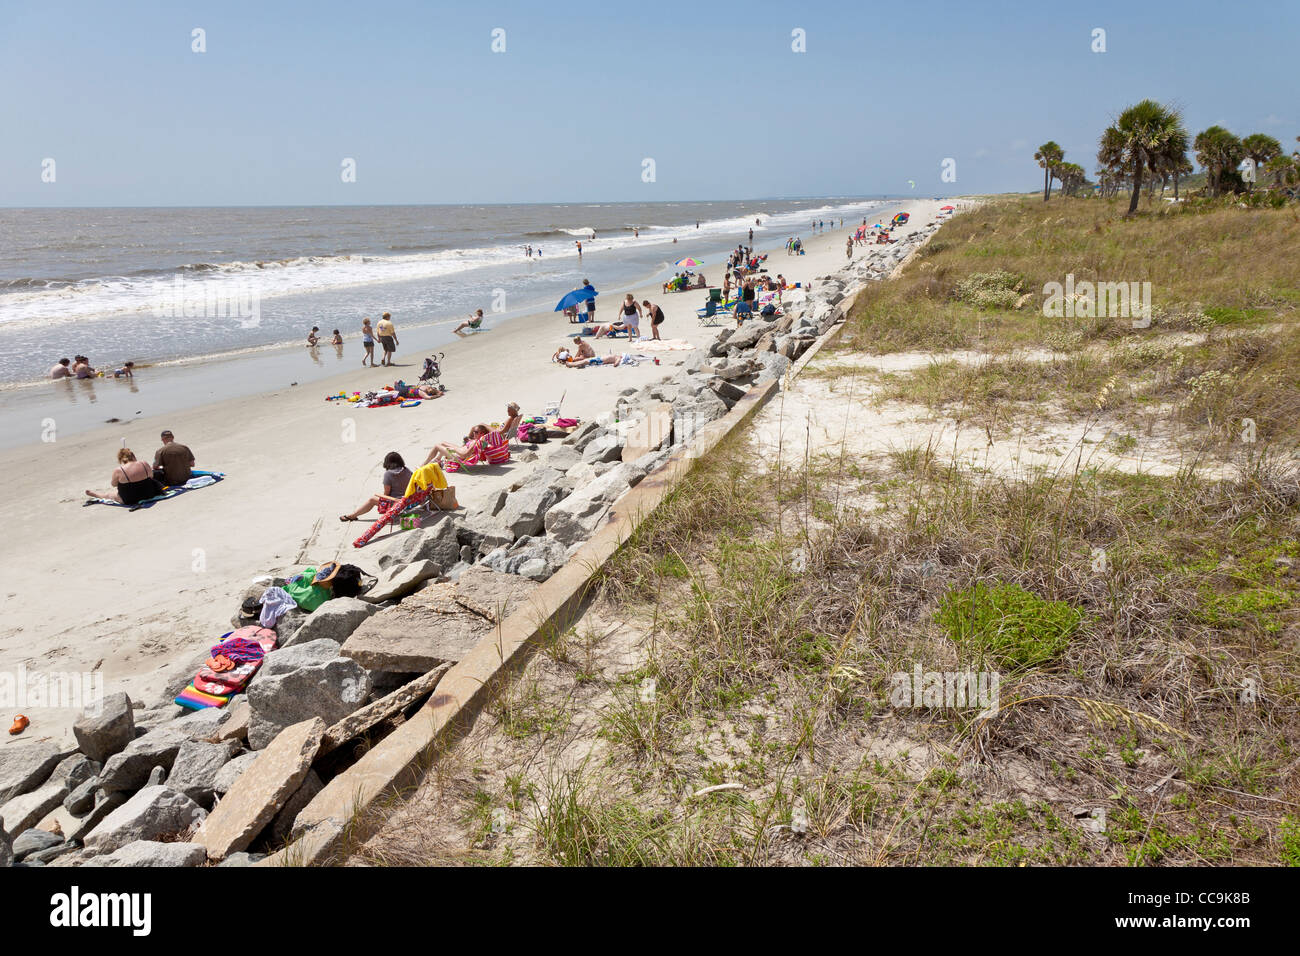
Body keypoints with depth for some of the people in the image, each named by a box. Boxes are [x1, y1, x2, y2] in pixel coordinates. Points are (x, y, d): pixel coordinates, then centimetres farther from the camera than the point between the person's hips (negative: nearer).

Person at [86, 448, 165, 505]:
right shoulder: (144, 464, -8)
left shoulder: (118, 470, -17)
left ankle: (93, 493, 52)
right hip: (148, 495, 3)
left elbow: (114, 484, -1)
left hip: (129, 500, -3)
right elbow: (151, 476, 10)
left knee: (108, 494, 24)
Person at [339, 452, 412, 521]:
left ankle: (352, 515, 30)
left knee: (372, 499, 15)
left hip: (396, 503, -6)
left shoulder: (388, 473, -15)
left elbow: (386, 493, -10)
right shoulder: (407, 471, 1)